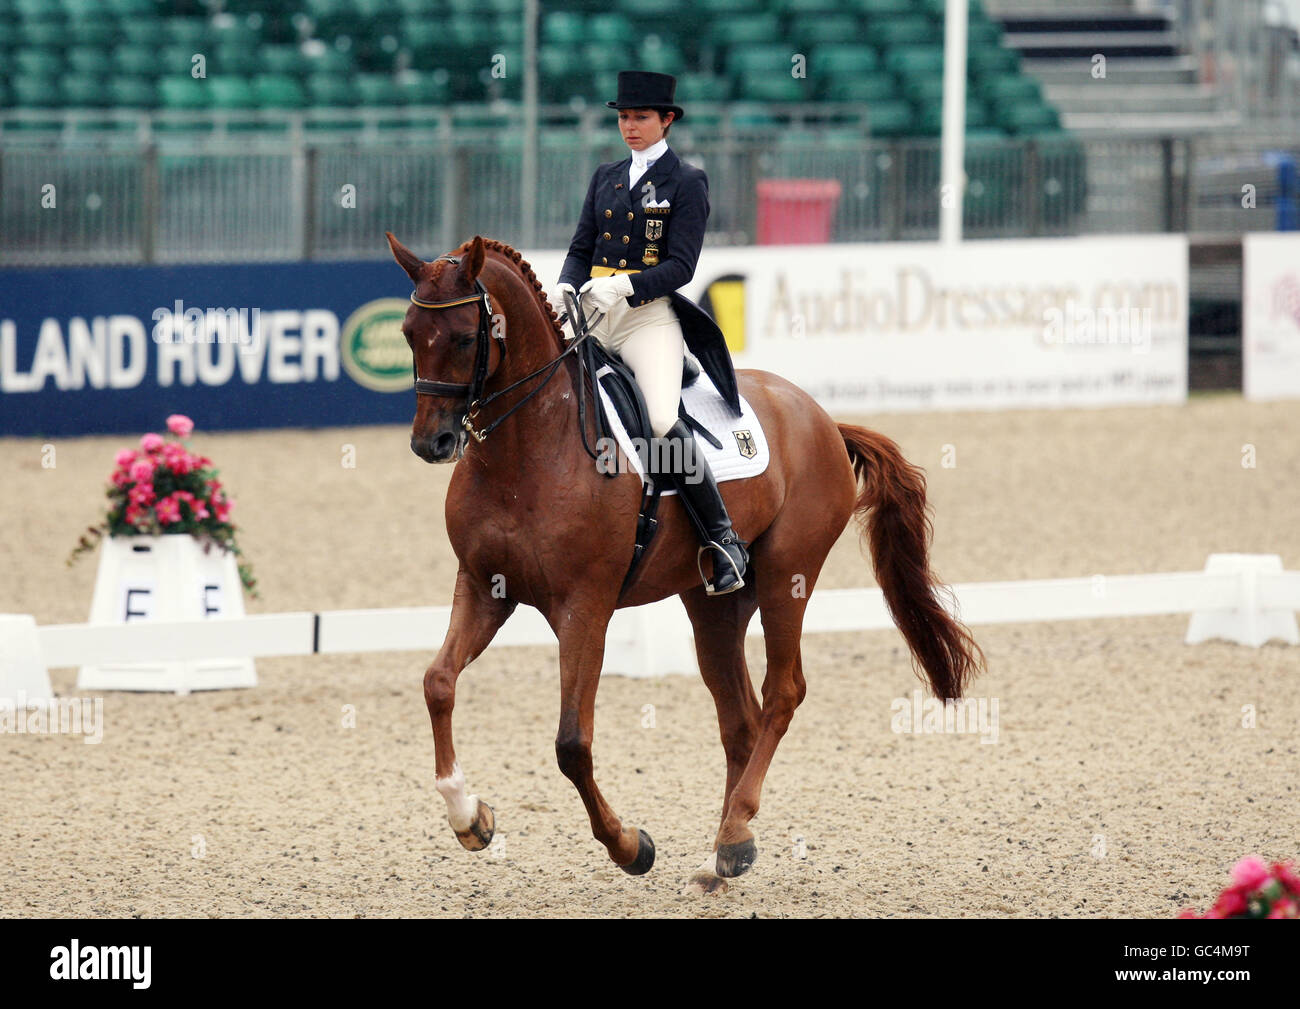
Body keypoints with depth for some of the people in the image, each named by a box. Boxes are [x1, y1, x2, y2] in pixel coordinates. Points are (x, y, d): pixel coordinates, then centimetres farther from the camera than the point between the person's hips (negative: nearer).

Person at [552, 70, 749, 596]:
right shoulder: (606, 177, 17)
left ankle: (722, 539, -18)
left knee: (662, 421, -27)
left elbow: (680, 267, -8)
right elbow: (581, 248, 15)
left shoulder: (687, 183, 0)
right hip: (593, 315, 6)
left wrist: (624, 285, -23)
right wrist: (565, 288, -7)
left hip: (649, 316, -6)